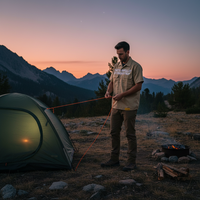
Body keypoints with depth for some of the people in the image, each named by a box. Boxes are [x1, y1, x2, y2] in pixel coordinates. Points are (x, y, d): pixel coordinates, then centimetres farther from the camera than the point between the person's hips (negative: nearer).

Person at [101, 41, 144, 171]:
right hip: (116, 106, 7)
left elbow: (138, 86, -15)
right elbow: (112, 82, 19)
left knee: (130, 134, 0)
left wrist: (122, 95, -18)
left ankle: (132, 162, 10)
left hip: (129, 107, -7)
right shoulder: (116, 66, 12)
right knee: (114, 132, 12)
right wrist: (108, 91, -3)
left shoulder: (135, 67, -9)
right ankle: (114, 159, 24)